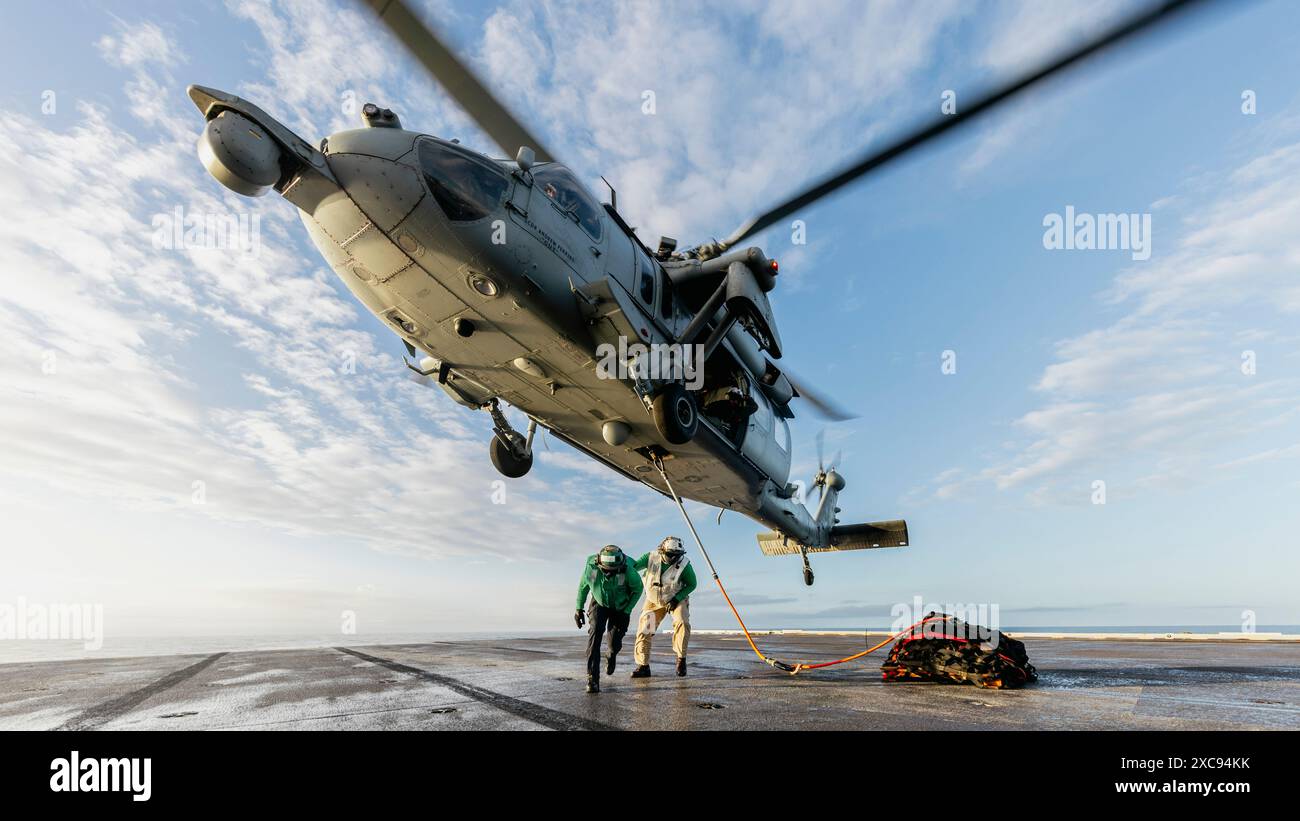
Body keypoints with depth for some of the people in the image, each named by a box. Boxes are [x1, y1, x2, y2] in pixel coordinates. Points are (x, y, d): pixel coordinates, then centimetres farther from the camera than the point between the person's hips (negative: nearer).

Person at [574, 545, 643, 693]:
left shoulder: (627, 571, -35)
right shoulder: (591, 567, -30)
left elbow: (638, 589, -14)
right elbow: (583, 586, -8)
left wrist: (627, 611, -16)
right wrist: (579, 609, -3)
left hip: (620, 607, 0)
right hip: (599, 603, 1)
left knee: (615, 643, -1)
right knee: (595, 631, -24)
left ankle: (612, 656, 40)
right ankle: (592, 677, -22)